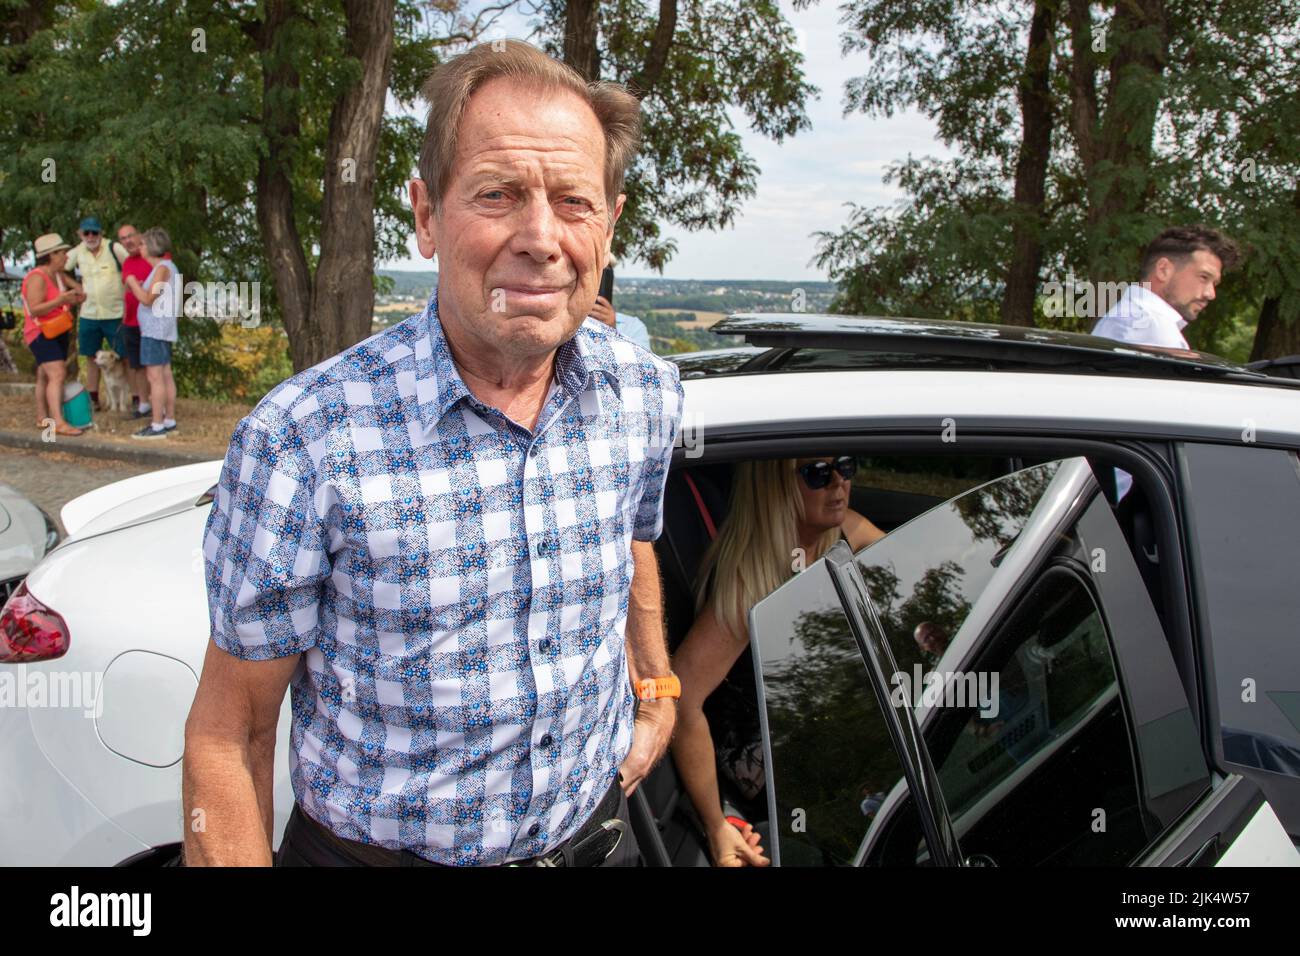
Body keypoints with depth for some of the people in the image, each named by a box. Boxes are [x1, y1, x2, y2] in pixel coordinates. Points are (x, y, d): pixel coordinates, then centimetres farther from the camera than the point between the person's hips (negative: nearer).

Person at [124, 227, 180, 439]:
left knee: (155, 376, -10)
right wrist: (139, 288, 15)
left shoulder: (162, 268, -13)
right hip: (162, 329, 10)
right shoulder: (167, 267, 17)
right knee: (165, 375, 11)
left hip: (154, 330, -10)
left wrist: (133, 283, -4)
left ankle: (157, 426, -11)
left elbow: (148, 299, -17)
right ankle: (169, 421, 15)